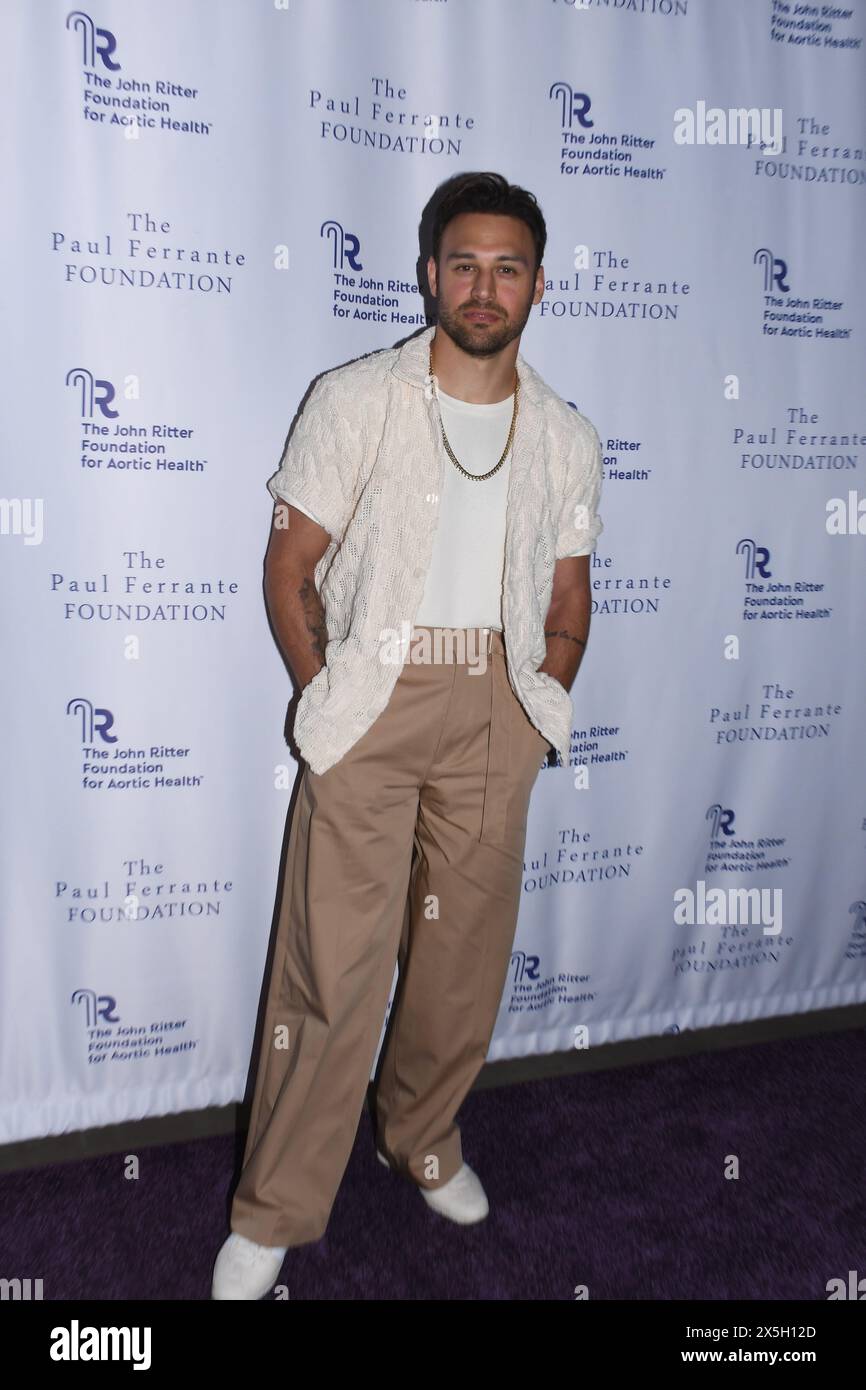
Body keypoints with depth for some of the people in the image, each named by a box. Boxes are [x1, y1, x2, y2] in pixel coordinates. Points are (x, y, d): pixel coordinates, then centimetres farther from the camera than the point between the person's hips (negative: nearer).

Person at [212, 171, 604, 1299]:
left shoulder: (567, 437, 9)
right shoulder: (354, 401, 0)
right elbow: (290, 571, 0)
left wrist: (547, 697, 5)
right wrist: (324, 694, -8)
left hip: (495, 711, 4)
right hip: (371, 701, -3)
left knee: (466, 946, 11)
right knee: (334, 961, -4)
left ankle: (424, 1140, 36)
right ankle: (274, 1215, 13)